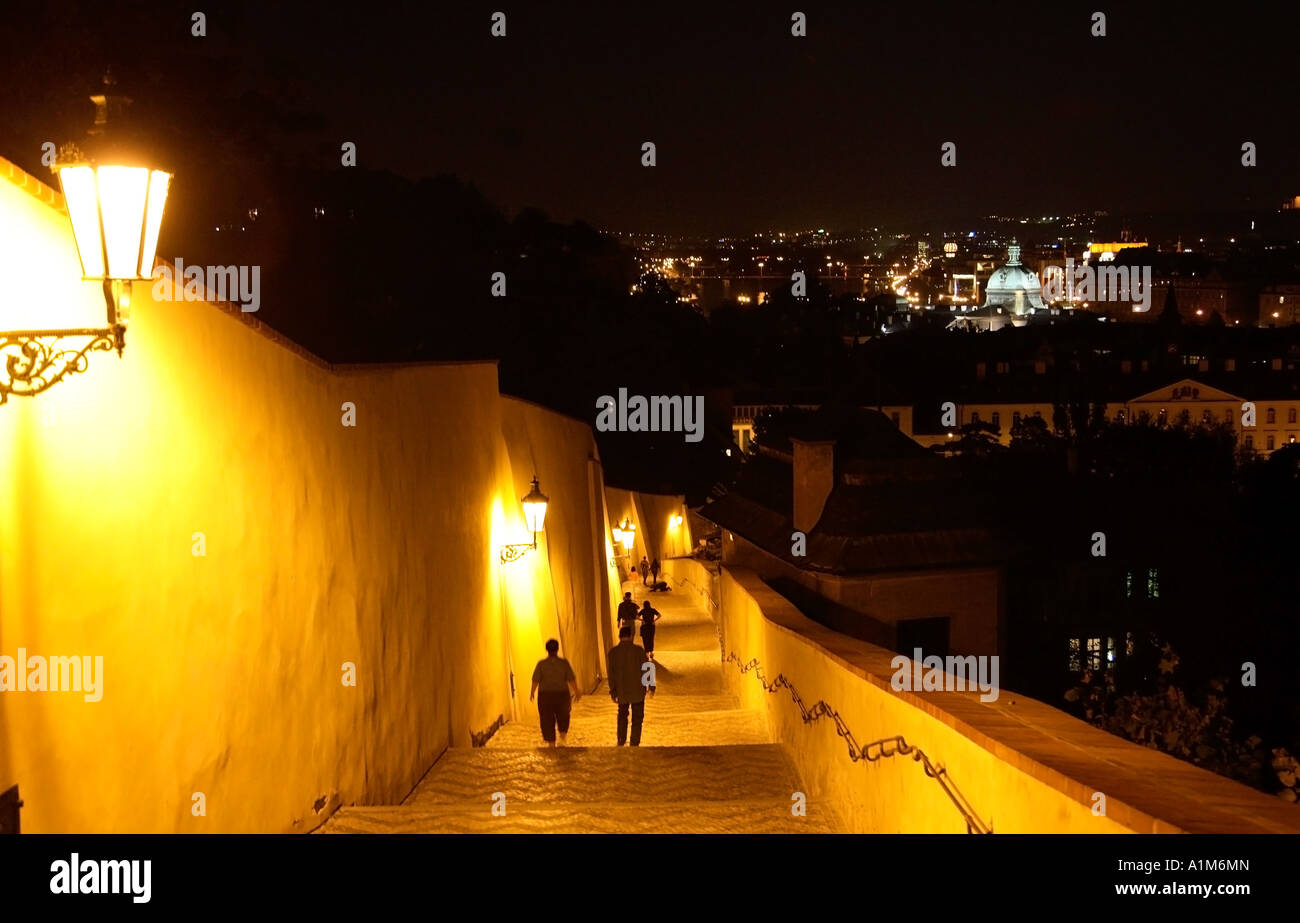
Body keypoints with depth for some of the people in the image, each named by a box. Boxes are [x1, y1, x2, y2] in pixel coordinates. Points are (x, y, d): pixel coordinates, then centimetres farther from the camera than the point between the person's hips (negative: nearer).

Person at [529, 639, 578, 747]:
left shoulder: (541, 664, -7)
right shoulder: (564, 663, -6)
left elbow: (535, 680, -8)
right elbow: (571, 679, -9)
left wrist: (532, 692, 6)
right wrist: (576, 692, 2)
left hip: (545, 695, -1)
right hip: (562, 694, 1)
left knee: (548, 721, 8)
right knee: (563, 717, 22)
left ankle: (551, 744, 8)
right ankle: (562, 738, 8)